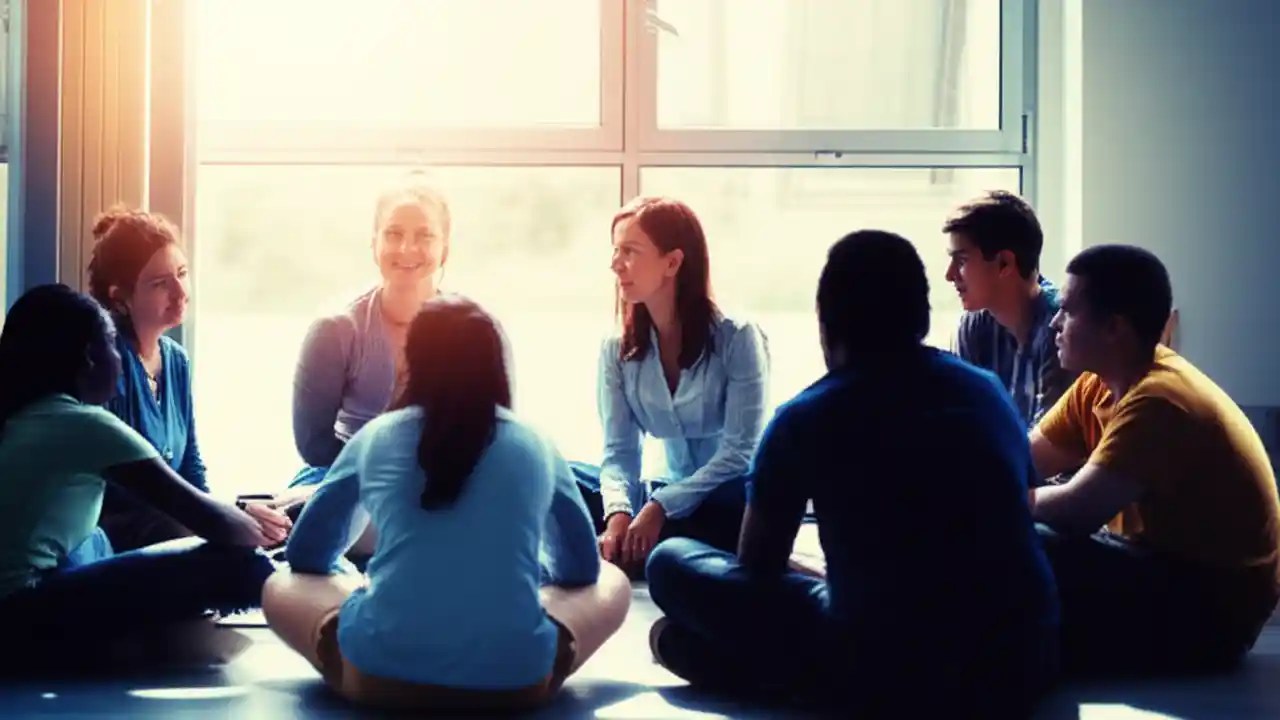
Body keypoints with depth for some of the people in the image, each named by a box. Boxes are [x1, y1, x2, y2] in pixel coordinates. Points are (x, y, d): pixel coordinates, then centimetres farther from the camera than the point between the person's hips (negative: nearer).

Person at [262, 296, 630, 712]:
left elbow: (305, 556, 24)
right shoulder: (536, 446, 13)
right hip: (515, 679, 1)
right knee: (612, 582, 30)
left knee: (281, 587, 30)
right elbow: (582, 569, 26)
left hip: (381, 674, -1)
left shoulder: (374, 437, 13)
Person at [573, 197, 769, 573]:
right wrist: (619, 511, -26)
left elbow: (741, 451, -18)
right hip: (669, 499, 4)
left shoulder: (737, 337, -11)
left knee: (743, 497, -40)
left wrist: (659, 507, -27)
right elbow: (619, 451, -4)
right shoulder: (618, 349, 2)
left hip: (727, 507, -4)